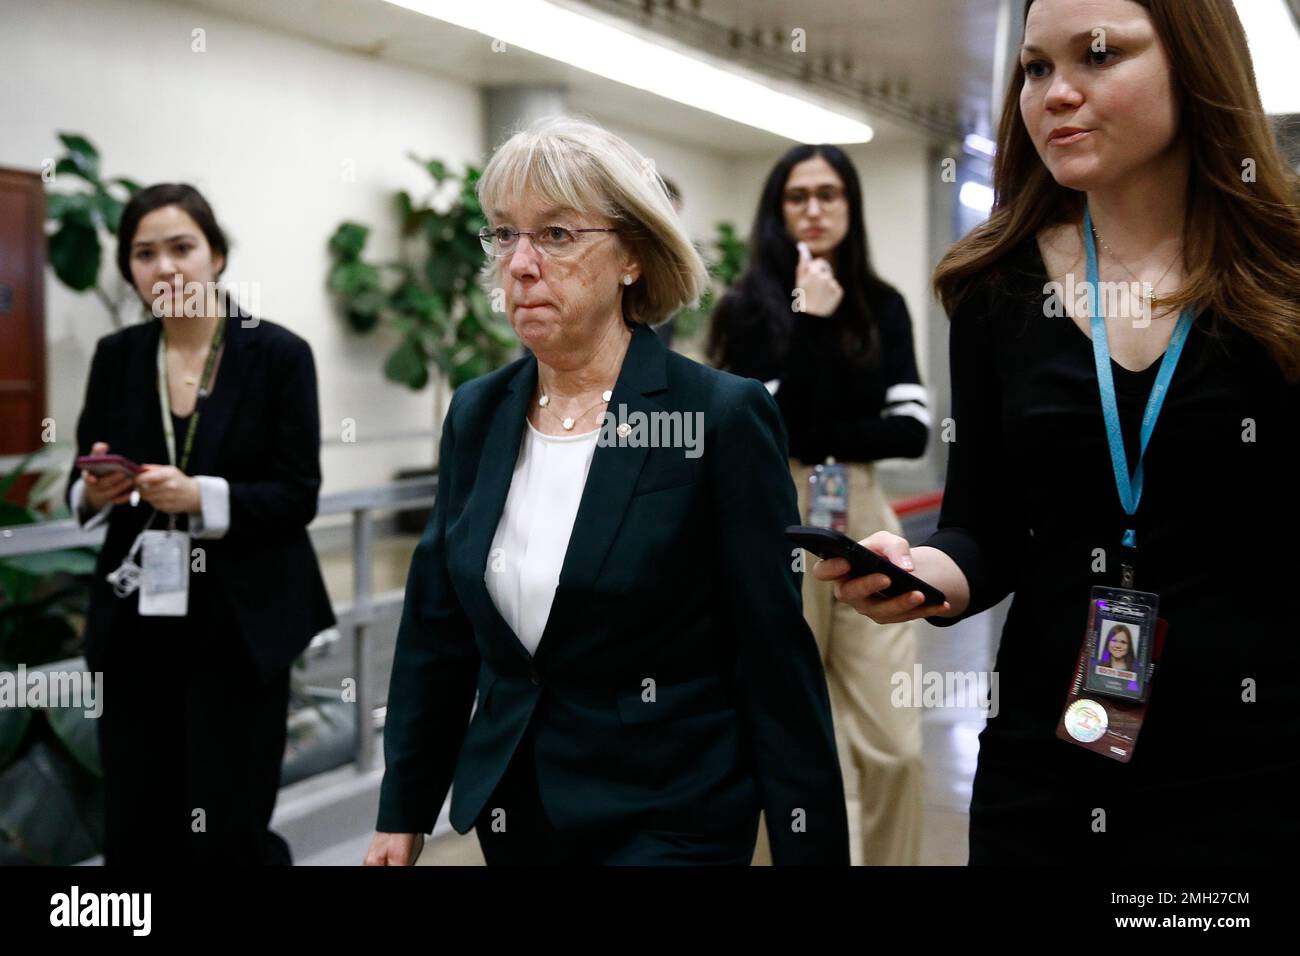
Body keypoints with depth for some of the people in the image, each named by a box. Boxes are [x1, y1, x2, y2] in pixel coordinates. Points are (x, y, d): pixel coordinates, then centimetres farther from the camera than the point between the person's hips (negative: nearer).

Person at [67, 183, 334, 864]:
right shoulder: (115, 356, 5)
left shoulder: (278, 354, -5)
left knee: (228, 833, -1)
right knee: (136, 831, 4)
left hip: (240, 627, -3)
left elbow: (297, 496, -8)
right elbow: (83, 489, 9)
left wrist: (202, 498, -22)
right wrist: (93, 492, -14)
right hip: (135, 627, 3)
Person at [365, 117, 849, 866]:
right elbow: (437, 630, 10)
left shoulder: (723, 417, -12)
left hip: (666, 824, -5)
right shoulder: (477, 414, 4)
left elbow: (776, 660, -11)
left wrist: (813, 846, -10)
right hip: (510, 809, 5)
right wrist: (403, 813, 10)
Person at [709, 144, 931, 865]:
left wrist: (819, 439, -10)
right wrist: (812, 322, -15)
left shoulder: (883, 306, 8)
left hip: (863, 528, 3)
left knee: (893, 745, -2)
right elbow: (775, 429, -13)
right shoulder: (747, 308, -1)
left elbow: (911, 430, 1)